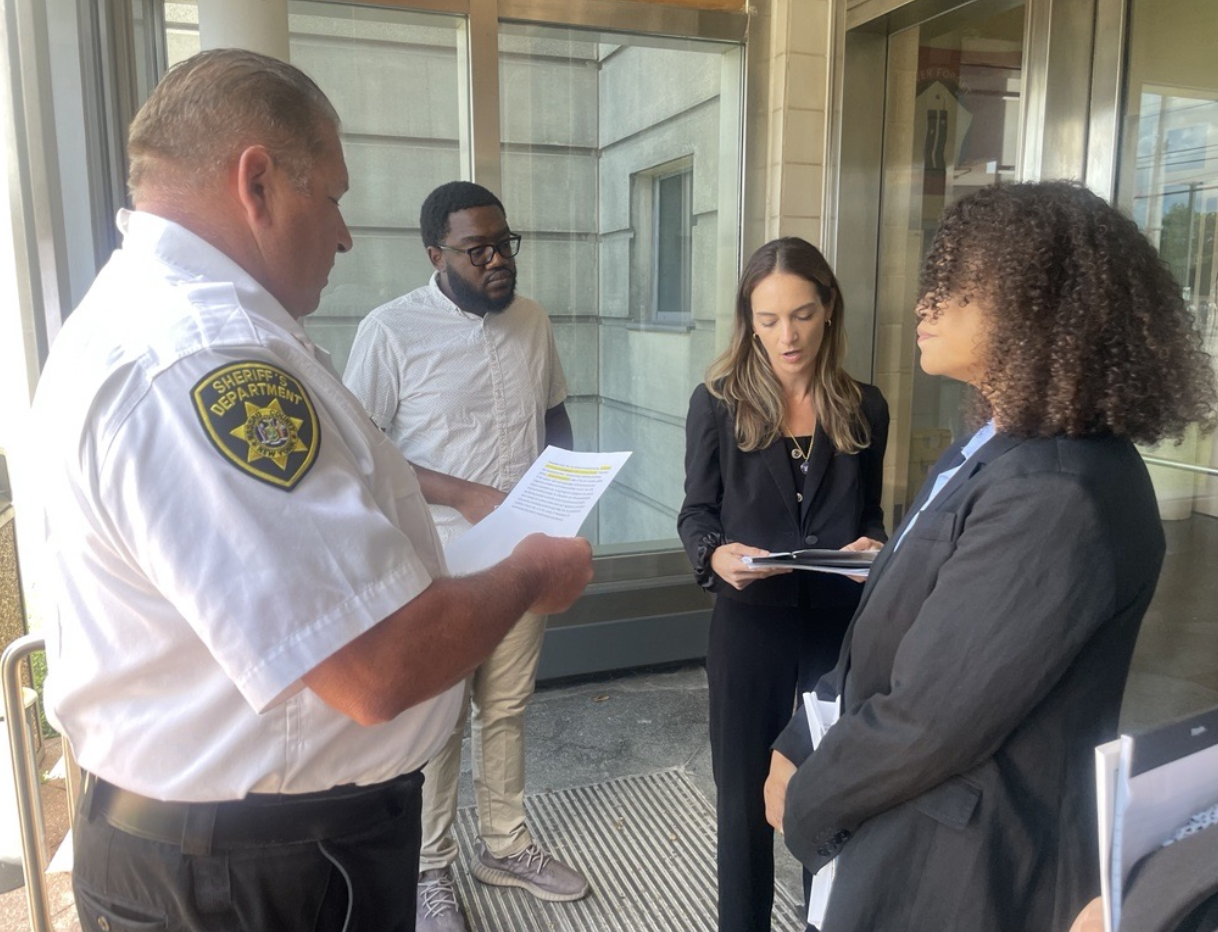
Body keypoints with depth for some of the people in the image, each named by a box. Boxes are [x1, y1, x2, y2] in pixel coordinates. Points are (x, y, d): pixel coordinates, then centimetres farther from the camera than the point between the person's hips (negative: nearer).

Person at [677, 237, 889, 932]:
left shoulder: (864, 408, 3)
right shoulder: (718, 403, -4)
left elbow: (870, 515, 9)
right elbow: (696, 512, 0)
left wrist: (871, 548, -12)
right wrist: (716, 555, -21)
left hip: (842, 622, 2)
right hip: (750, 622, -1)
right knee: (746, 791, 11)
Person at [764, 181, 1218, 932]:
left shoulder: (1056, 498, -28)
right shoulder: (1002, 448, 4)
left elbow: (930, 723, -26)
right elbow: (890, 638, 7)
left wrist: (805, 799, -9)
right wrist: (800, 747, 3)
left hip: (964, 870, -8)